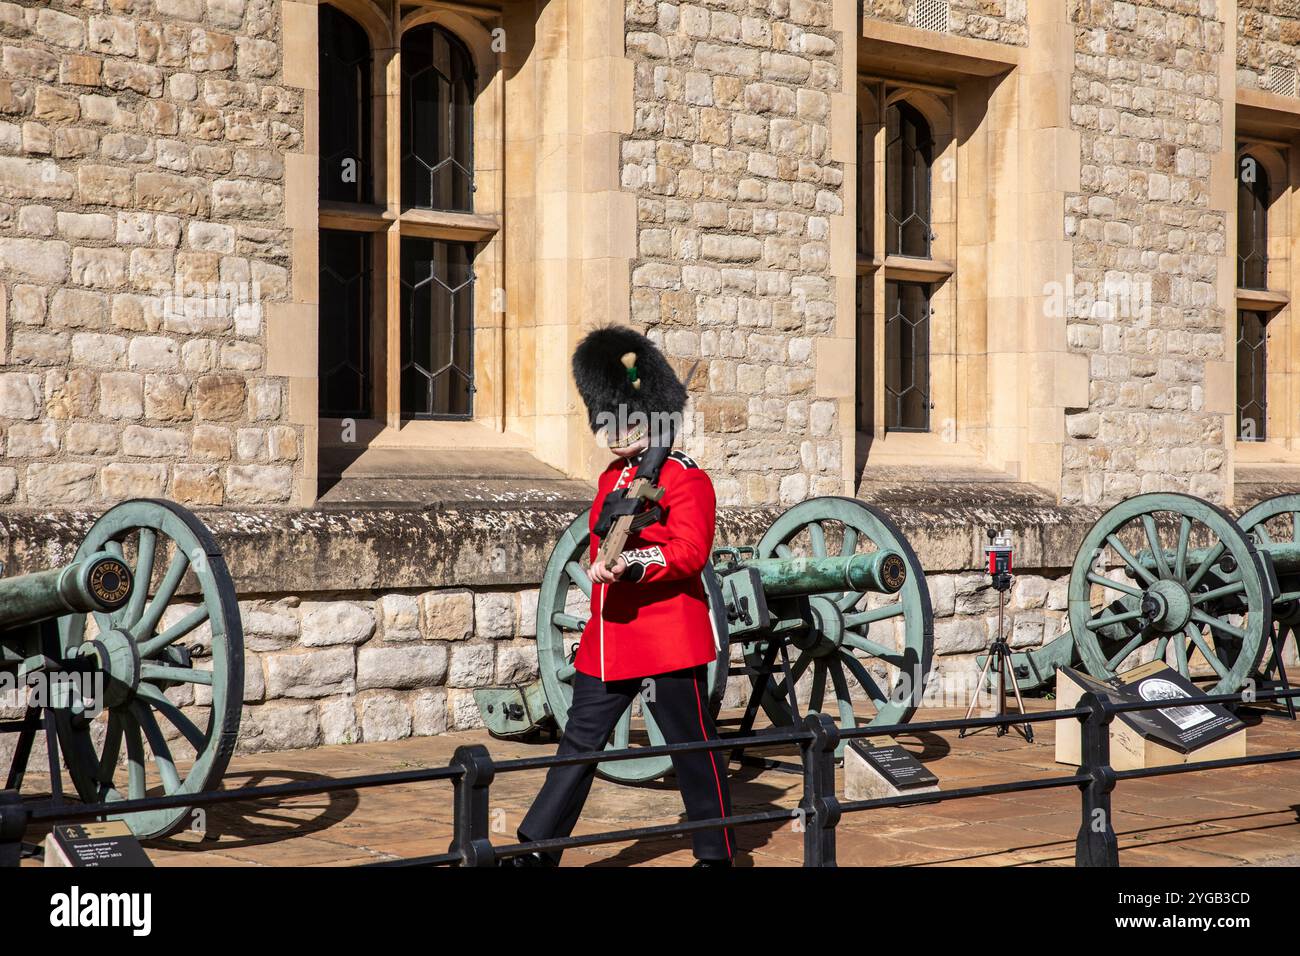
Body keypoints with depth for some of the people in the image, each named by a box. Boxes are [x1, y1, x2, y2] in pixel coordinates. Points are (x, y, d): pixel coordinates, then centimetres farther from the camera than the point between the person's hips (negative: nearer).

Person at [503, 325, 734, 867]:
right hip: (606, 641, 7)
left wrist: (630, 563, -33)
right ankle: (537, 849, 11)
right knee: (580, 743, 8)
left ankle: (717, 854, 16)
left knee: (693, 748, 4)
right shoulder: (613, 476, 15)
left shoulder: (686, 479, -9)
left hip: (667, 640, -7)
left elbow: (691, 552, -22)